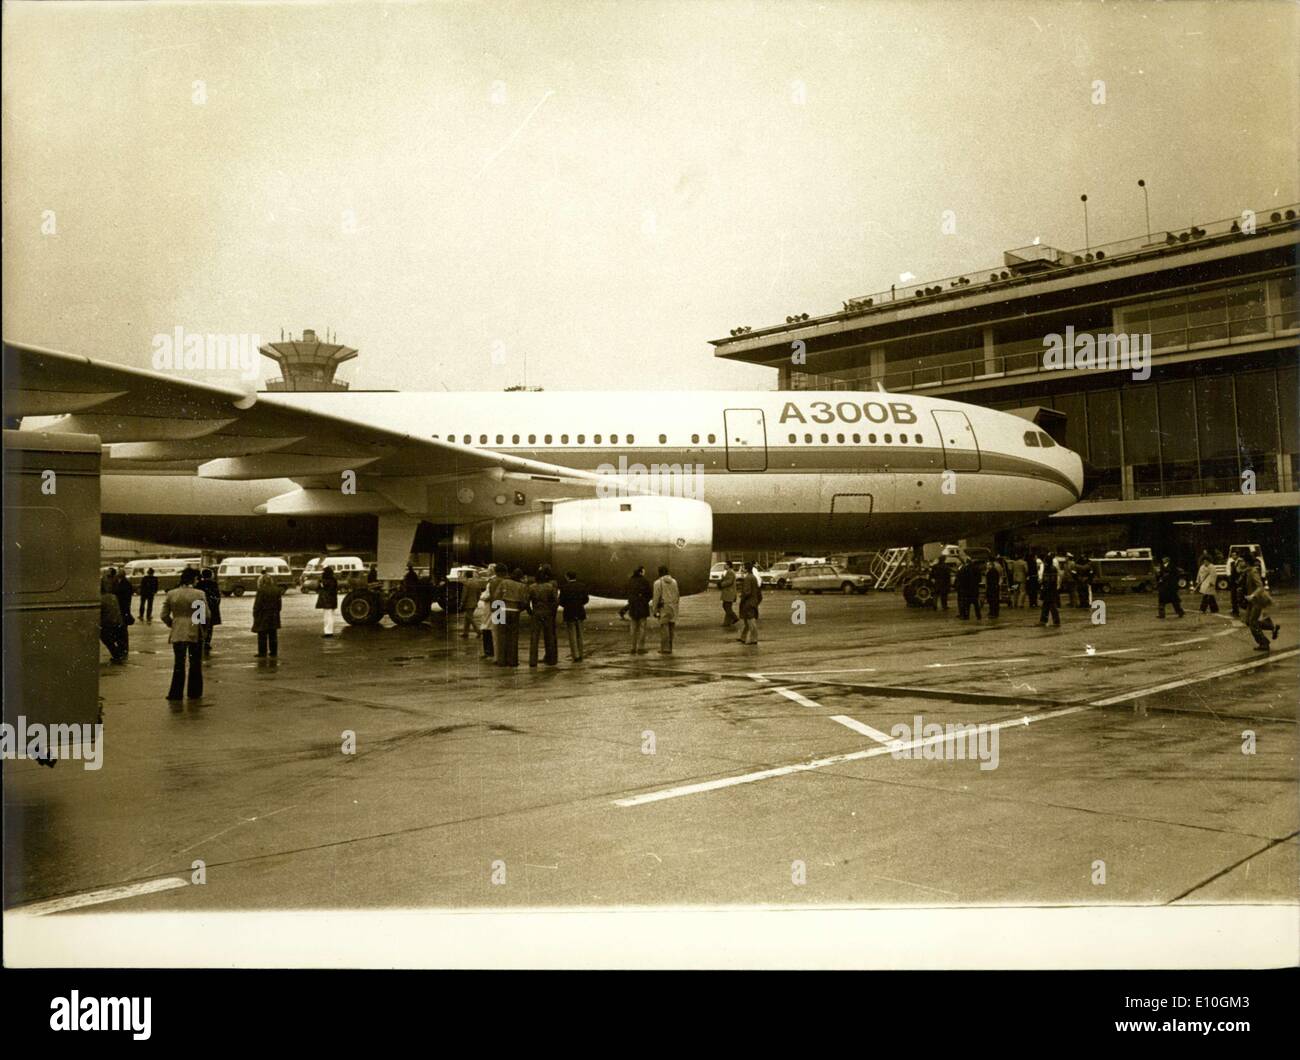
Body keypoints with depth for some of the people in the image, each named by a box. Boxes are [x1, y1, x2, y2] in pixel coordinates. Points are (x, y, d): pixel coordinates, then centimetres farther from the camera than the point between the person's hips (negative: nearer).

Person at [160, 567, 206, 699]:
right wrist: (203, 627, 9)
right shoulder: (199, 594, -10)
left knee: (179, 664, 9)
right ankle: (194, 692, 16)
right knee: (195, 664, 10)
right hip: (195, 633, -2)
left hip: (177, 633, 2)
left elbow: (164, 615, 2)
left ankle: (176, 693, 8)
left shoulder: (171, 594, 0)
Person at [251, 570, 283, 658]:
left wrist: (255, 615, -4)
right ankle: (273, 652, 15)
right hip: (274, 616, 6)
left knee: (262, 636, 2)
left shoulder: (261, 591, -15)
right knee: (273, 635, 11)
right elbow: (279, 604, 9)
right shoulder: (276, 590, 3)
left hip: (263, 616, -6)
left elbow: (257, 605, -13)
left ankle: (262, 653, 3)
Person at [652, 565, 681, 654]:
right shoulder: (674, 581, 8)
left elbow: (656, 597, -10)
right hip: (673, 607, 5)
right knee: (671, 628, 10)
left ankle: (665, 649, -3)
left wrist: (655, 610, -5)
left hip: (663, 607, -5)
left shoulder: (658, 582, -7)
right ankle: (669, 648, 15)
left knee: (664, 628, -2)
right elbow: (678, 595, 10)